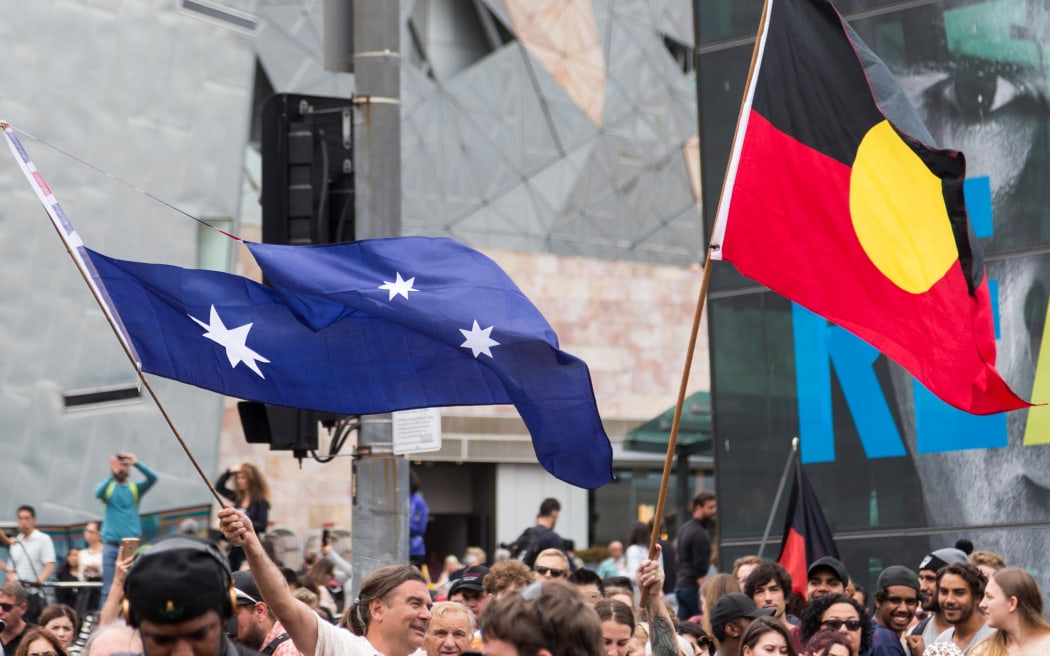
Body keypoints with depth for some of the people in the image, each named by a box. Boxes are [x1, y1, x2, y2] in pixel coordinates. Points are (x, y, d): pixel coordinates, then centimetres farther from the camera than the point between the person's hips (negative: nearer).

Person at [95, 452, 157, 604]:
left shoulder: (135, 488, 9)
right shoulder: (107, 486, 8)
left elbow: (152, 478, -8)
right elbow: (98, 493, -15)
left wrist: (137, 464, -21)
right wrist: (112, 475, -27)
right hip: (111, 546, -1)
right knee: (109, 588, -3)